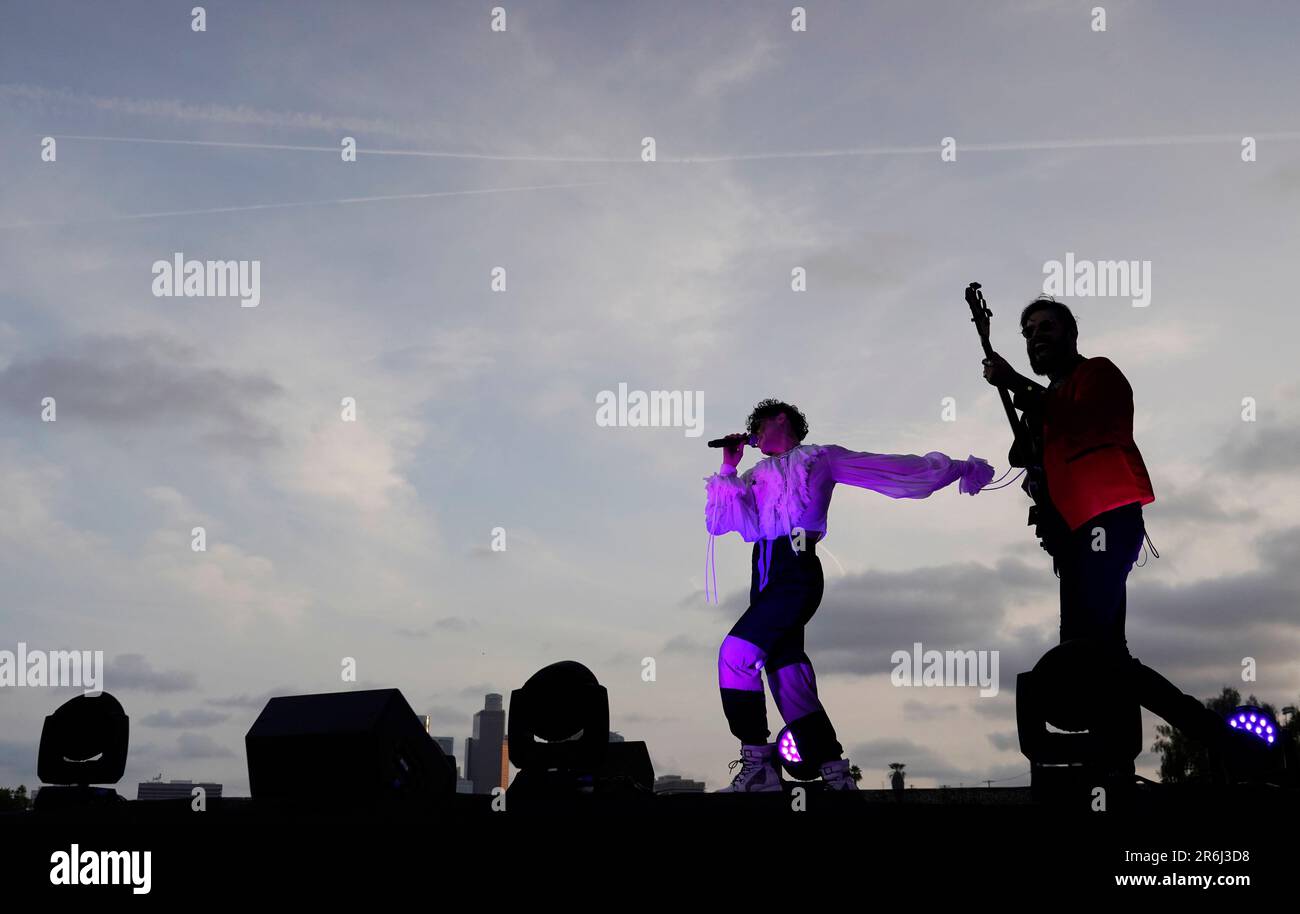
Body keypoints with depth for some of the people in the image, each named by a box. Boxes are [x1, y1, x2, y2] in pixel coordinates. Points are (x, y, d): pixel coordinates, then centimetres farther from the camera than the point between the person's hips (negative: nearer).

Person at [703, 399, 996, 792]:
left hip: (797, 571, -6)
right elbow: (717, 523, 15)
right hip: (764, 577, 6)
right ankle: (836, 775, 7)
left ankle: (757, 763, -20)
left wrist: (957, 468, 10)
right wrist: (727, 470, 6)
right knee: (788, 675, 1)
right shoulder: (756, 475, 25)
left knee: (736, 652, -22)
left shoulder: (819, 458, 11)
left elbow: (892, 469, 10)